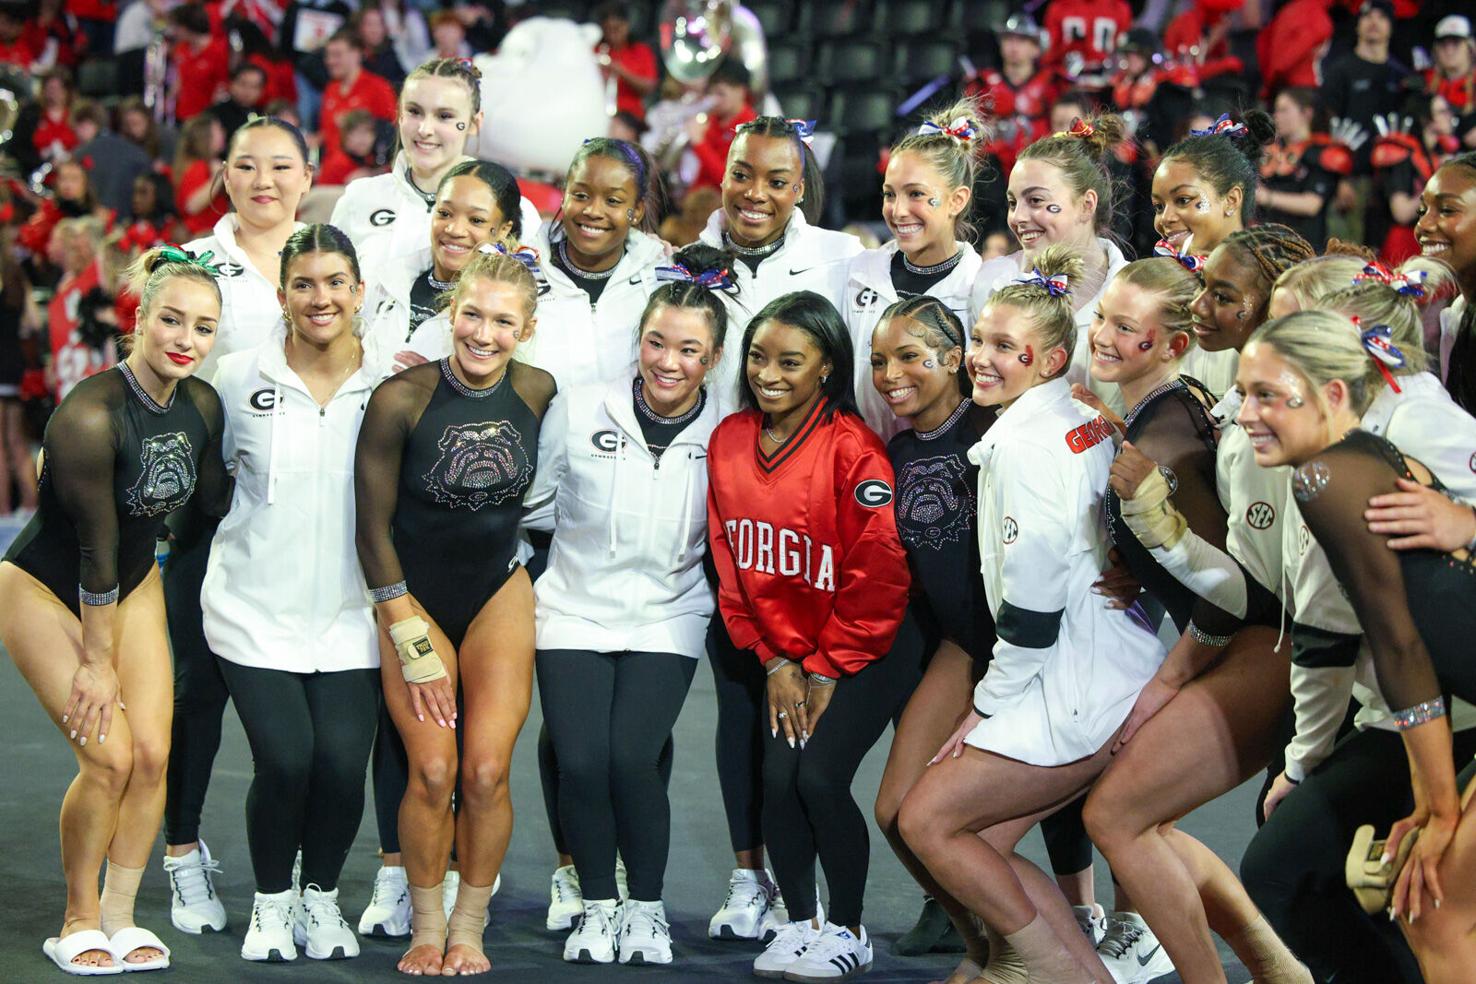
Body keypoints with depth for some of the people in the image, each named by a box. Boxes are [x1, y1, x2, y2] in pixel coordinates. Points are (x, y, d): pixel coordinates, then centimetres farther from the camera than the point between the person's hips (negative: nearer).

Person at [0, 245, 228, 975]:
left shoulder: (202, 405, -10)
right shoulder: (91, 414, -30)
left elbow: (214, 503, 7)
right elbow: (95, 547, -23)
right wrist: (96, 662, -17)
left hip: (133, 586, 6)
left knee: (153, 751, -4)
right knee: (110, 756, -14)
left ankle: (120, 916, 12)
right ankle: (79, 922, 5)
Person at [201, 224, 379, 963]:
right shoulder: (239, 378, -1)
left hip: (349, 616, 1)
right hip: (256, 607, -1)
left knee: (341, 763, -11)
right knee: (284, 759, -13)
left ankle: (321, 896, 17)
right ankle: (271, 902, 13)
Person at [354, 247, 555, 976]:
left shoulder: (538, 391, -10)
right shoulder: (402, 397, -18)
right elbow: (373, 528, -11)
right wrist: (412, 642, -11)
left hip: (499, 594, 2)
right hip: (414, 595, -2)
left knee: (487, 771, -9)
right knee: (432, 771, -12)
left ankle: (469, 926, 10)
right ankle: (426, 926, 8)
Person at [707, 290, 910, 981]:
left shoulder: (852, 449, -19)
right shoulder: (728, 441, -1)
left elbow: (878, 574, -17)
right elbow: (730, 559, 4)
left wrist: (828, 670, -11)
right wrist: (774, 660, 0)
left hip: (860, 652, -5)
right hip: (784, 650, 5)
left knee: (819, 776, -14)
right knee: (777, 777, -6)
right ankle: (800, 922, 12)